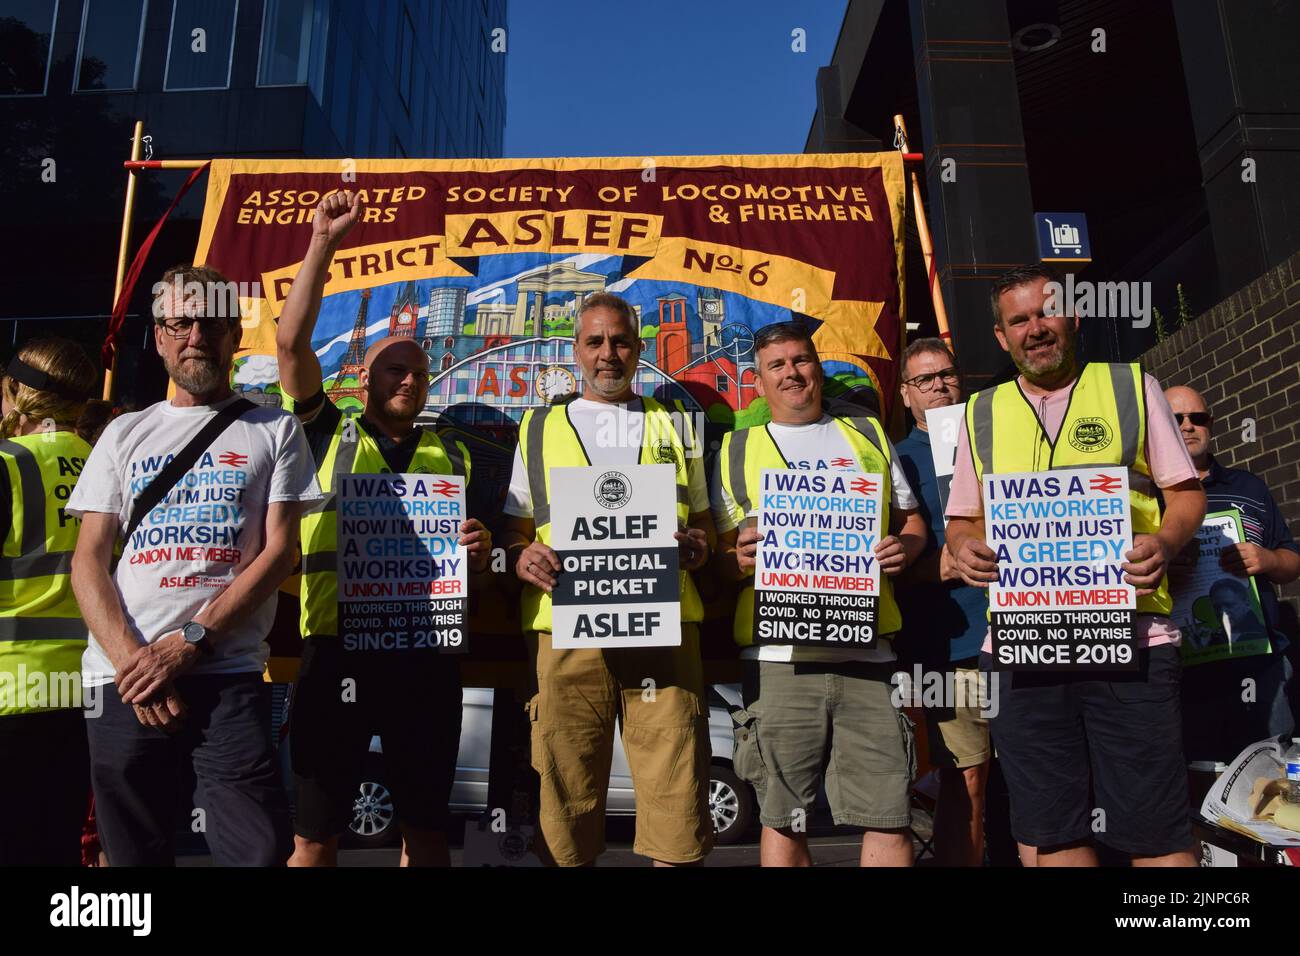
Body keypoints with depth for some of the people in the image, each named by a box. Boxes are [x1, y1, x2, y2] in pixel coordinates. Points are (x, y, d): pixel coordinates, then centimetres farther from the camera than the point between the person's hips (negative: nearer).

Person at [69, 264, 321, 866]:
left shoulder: (273, 431, 7)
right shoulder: (125, 434, 15)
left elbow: (279, 552, -2)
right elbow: (88, 560, 8)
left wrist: (188, 643, -12)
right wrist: (130, 657, -8)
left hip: (228, 675, -2)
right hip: (122, 678, 3)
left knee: (260, 850, -8)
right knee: (136, 855, 11)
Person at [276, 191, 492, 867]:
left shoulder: (450, 454, 14)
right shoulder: (327, 435, 7)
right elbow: (291, 344, -5)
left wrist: (478, 549, -6)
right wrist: (323, 245, -9)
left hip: (425, 651, 2)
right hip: (335, 648, -2)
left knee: (425, 825, 13)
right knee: (315, 833, 6)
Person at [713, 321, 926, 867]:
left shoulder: (867, 435, 18)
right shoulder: (738, 449, 14)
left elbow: (911, 519, 20)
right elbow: (721, 553, 11)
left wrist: (905, 547, -3)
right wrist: (740, 558, -13)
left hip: (866, 652, 1)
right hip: (777, 655, -1)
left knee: (889, 816, 0)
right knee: (781, 820, 4)